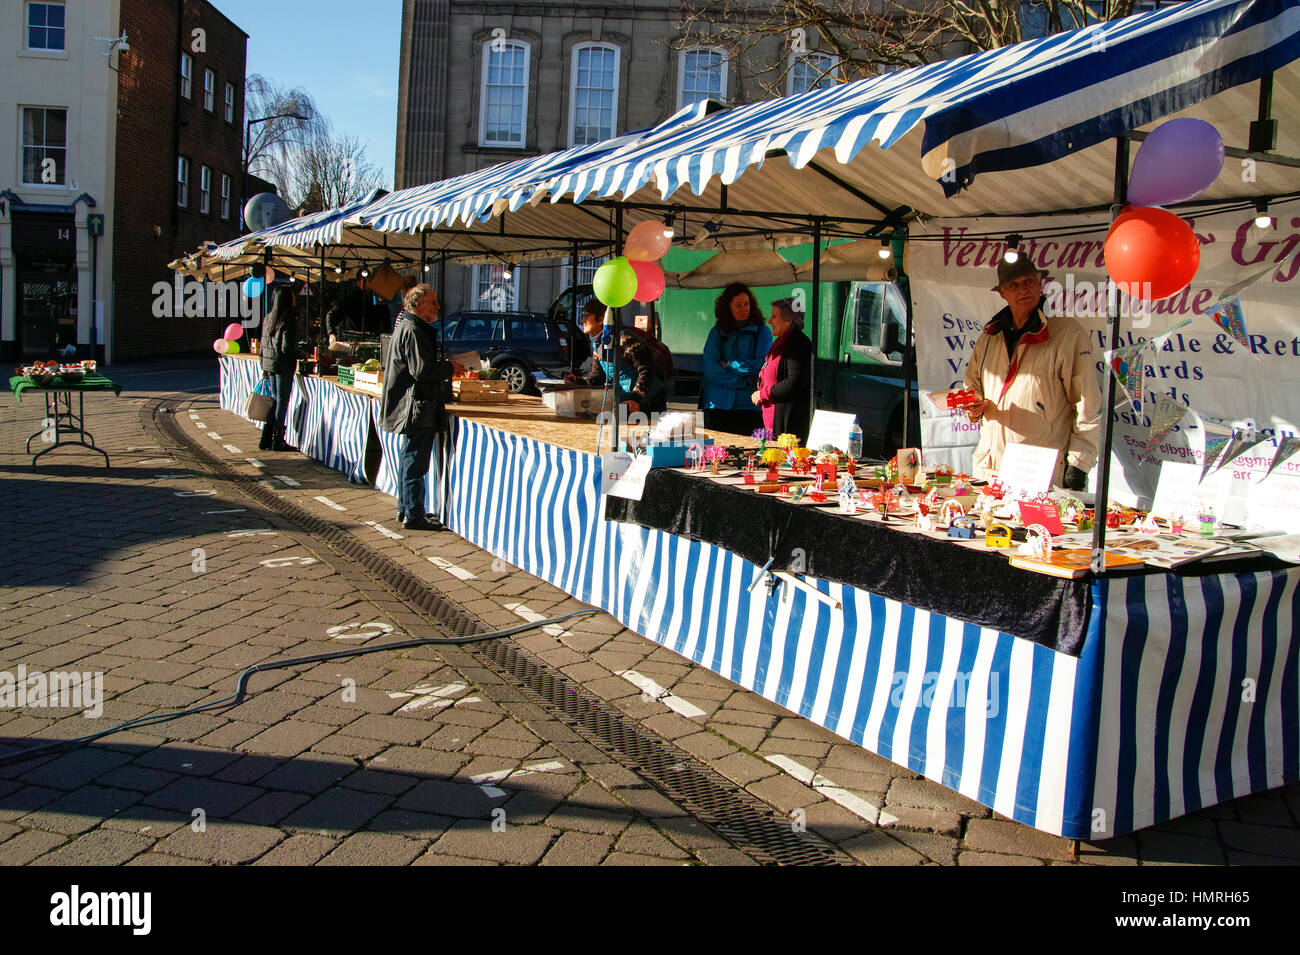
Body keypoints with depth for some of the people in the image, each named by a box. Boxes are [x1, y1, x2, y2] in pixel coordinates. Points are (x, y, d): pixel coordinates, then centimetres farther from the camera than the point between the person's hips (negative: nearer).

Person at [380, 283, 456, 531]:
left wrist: (443, 368, 14)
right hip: (419, 409, -11)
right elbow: (422, 370, -23)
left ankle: (405, 509, 26)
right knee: (415, 462, -6)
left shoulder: (406, 327, 17)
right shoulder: (413, 331, -17)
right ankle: (414, 515, -2)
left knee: (408, 459, 17)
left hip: (411, 408, 11)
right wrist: (449, 368, -10)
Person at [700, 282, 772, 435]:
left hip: (748, 405, -1)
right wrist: (744, 382, -9)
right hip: (718, 404, 1)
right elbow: (709, 368, -1)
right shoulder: (717, 332, 10)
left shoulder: (762, 332, 7)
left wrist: (728, 365, -5)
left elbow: (763, 366, -5)